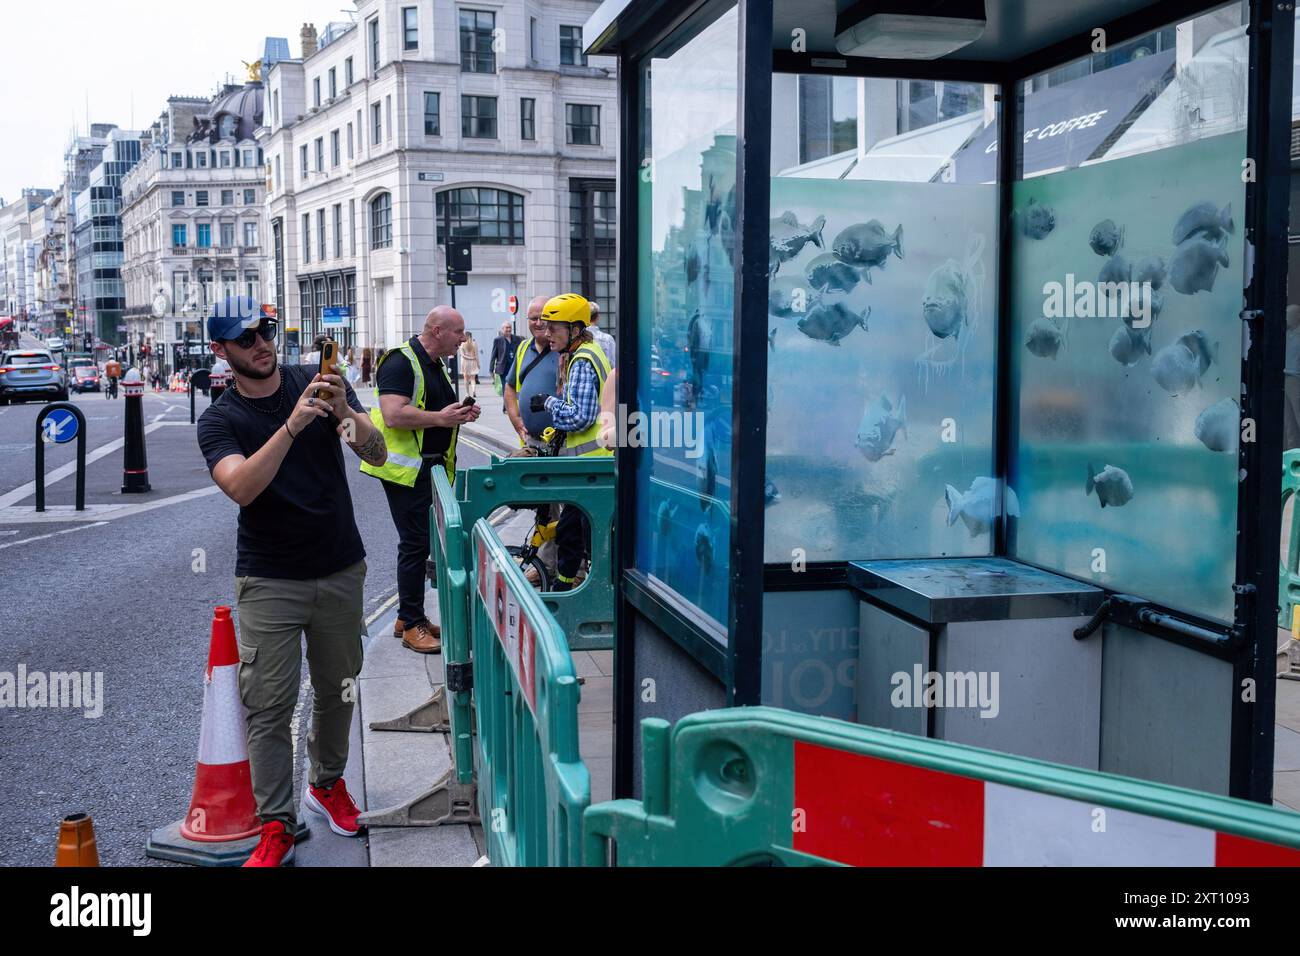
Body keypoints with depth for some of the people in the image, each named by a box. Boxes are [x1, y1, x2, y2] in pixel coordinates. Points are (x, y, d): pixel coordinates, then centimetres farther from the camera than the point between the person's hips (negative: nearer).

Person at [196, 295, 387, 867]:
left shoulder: (319, 384, 0)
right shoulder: (219, 421, -5)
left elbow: (377, 455, -9)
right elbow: (241, 487, -24)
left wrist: (345, 411, -28)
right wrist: (293, 425, -34)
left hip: (340, 569, 2)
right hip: (269, 580, -2)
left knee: (336, 688, 14)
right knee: (269, 704, -3)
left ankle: (327, 783, 36)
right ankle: (275, 826, 7)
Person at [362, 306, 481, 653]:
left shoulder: (436, 365, 17)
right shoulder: (401, 362, -14)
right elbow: (394, 416, -25)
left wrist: (460, 414, 10)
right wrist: (440, 418, -21)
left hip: (432, 466, 9)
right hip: (406, 469, -9)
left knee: (421, 542, 13)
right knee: (415, 543, -6)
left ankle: (409, 616, 24)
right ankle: (412, 625, 3)